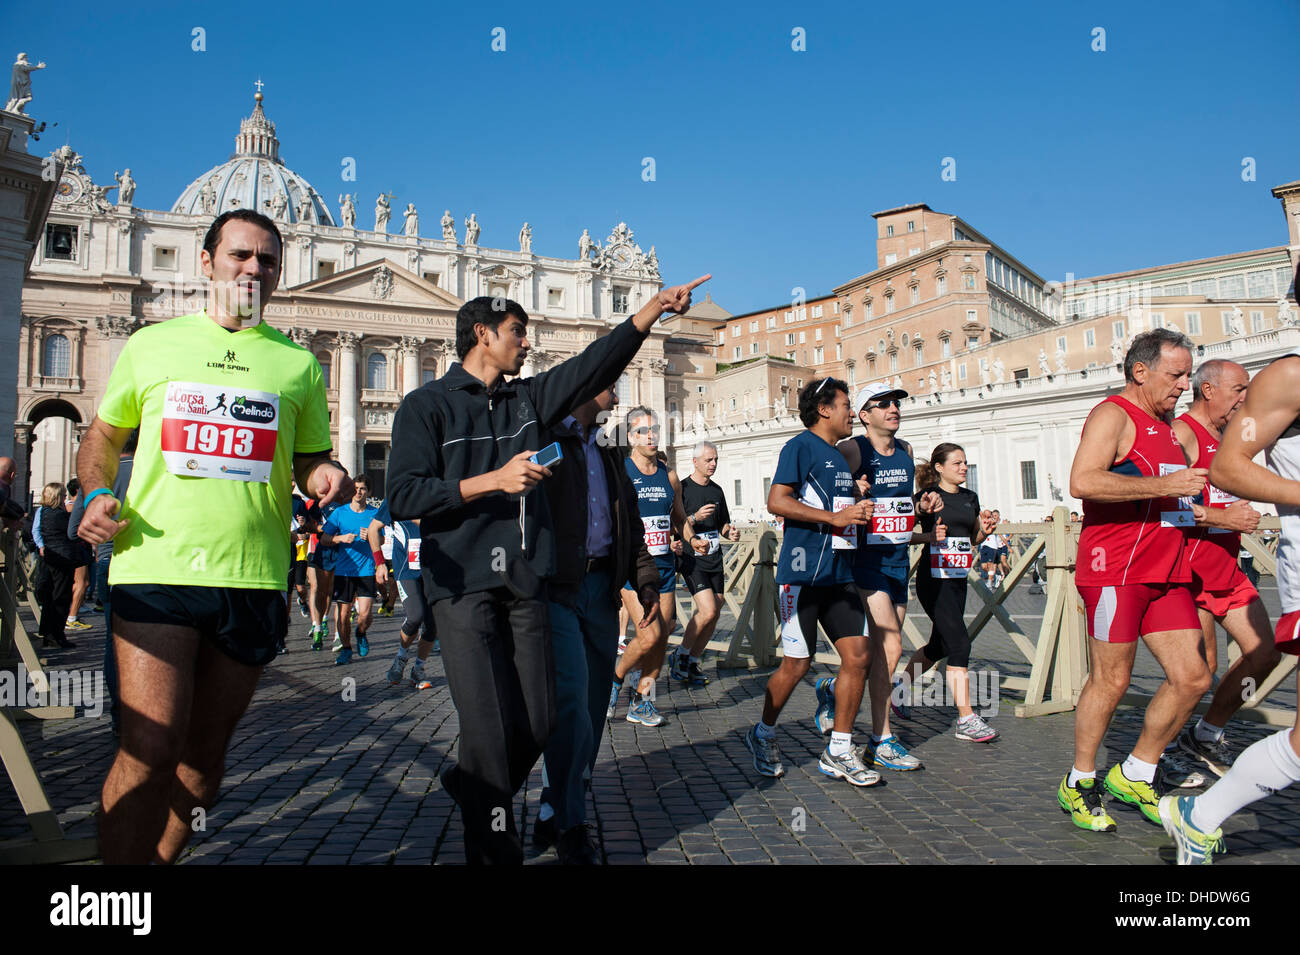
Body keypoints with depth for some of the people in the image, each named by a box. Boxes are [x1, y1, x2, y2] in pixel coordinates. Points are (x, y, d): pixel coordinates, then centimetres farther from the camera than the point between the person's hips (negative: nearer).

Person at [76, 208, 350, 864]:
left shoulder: (297, 363, 13)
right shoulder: (151, 344, 12)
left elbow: (310, 461, 17)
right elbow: (102, 437, 19)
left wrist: (326, 477, -6)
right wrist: (96, 494, -1)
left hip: (253, 576, 2)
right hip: (155, 566, -1)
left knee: (205, 753, 11)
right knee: (149, 751, -10)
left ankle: (163, 859, 31)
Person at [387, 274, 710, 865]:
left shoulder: (528, 398, 17)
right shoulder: (427, 405, 3)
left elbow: (595, 363, 7)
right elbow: (404, 496, -7)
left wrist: (655, 307, -1)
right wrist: (495, 479, -13)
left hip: (525, 583, 5)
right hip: (462, 586, -5)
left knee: (538, 721, 5)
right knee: (489, 727, -7)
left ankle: (470, 787, 33)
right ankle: (495, 849, 12)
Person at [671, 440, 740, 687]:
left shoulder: (717, 490, 15)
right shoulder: (682, 488, -6)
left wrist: (731, 532, 1)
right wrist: (695, 517, -23)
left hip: (714, 558, 7)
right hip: (691, 558, -7)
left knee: (714, 614, 5)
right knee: (707, 611, -17)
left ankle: (693, 663, 17)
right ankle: (680, 658, 3)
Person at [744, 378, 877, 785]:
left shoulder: (838, 456, 21)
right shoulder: (801, 446, -5)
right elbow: (777, 501, -16)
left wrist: (858, 514, 13)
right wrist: (834, 517, -19)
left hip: (839, 574, 8)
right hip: (803, 572, -8)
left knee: (857, 655, 0)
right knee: (797, 664, 0)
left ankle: (838, 751, 11)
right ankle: (763, 735, 23)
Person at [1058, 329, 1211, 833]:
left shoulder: (1166, 426, 22)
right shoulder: (1113, 415, -7)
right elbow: (1083, 482, -24)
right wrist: (1163, 486, -23)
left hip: (1166, 572, 9)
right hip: (1115, 569, -9)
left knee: (1191, 677, 5)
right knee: (1111, 680, -2)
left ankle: (1133, 776, 20)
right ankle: (1079, 783, 15)